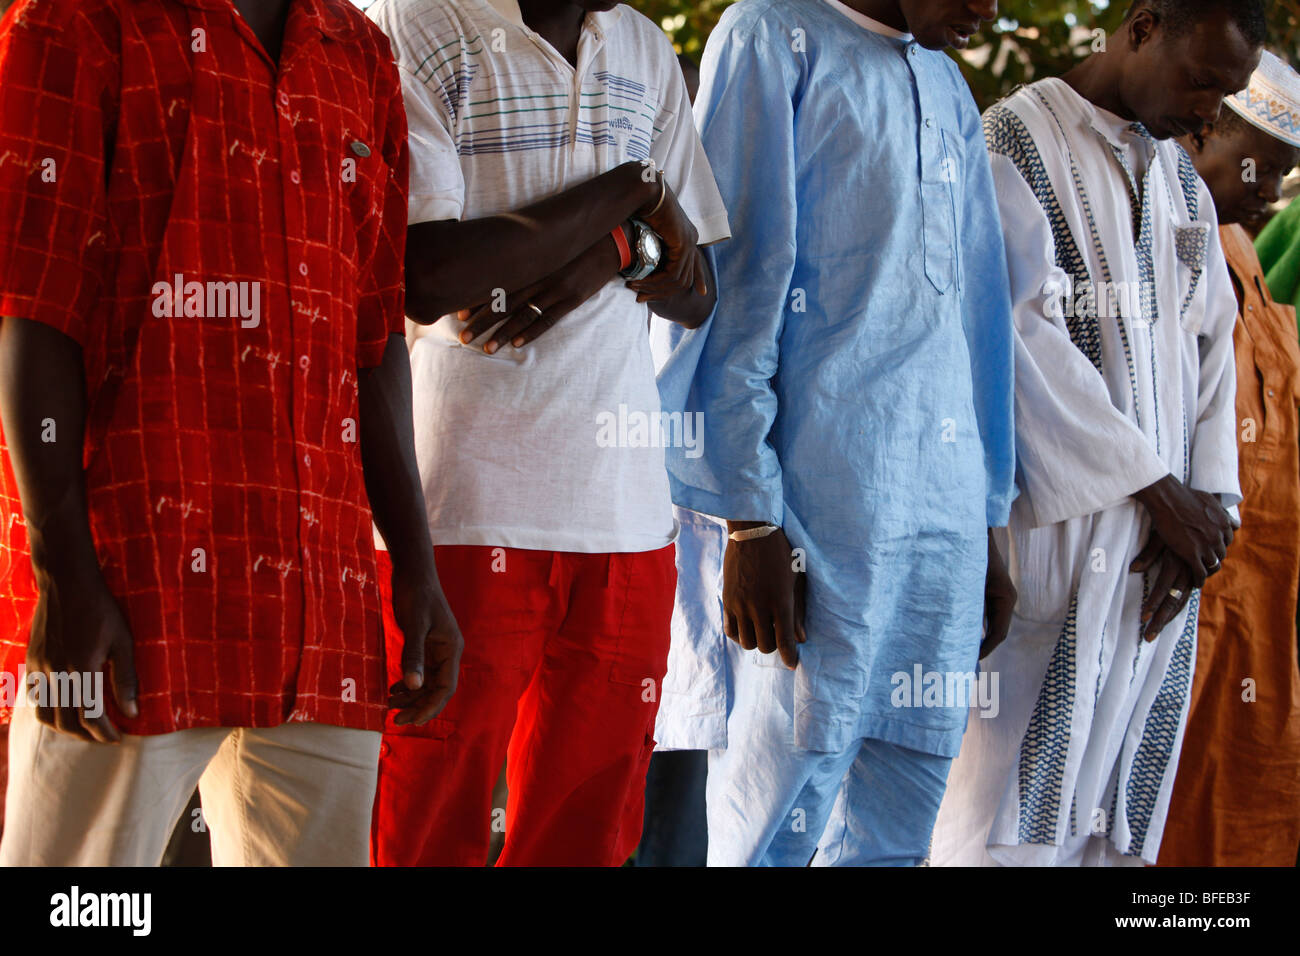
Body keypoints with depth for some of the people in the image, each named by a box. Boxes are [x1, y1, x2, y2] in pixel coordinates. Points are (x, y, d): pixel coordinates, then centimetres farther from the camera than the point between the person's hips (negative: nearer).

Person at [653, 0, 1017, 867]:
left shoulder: (947, 89, 21)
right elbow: (734, 286, -7)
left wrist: (987, 532, 16)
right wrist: (747, 522, -13)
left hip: (944, 527, 7)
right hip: (816, 514, -7)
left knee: (898, 831, 6)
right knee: (774, 828, -8)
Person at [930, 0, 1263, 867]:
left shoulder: (1183, 181, 18)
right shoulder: (1014, 144, -4)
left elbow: (1212, 344, 15)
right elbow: (1022, 336, -12)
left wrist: (1207, 501, 0)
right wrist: (1159, 486, -11)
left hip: (1165, 533, 6)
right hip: (1056, 515, -6)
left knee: (1118, 807, 5)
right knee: (1018, 806, -10)